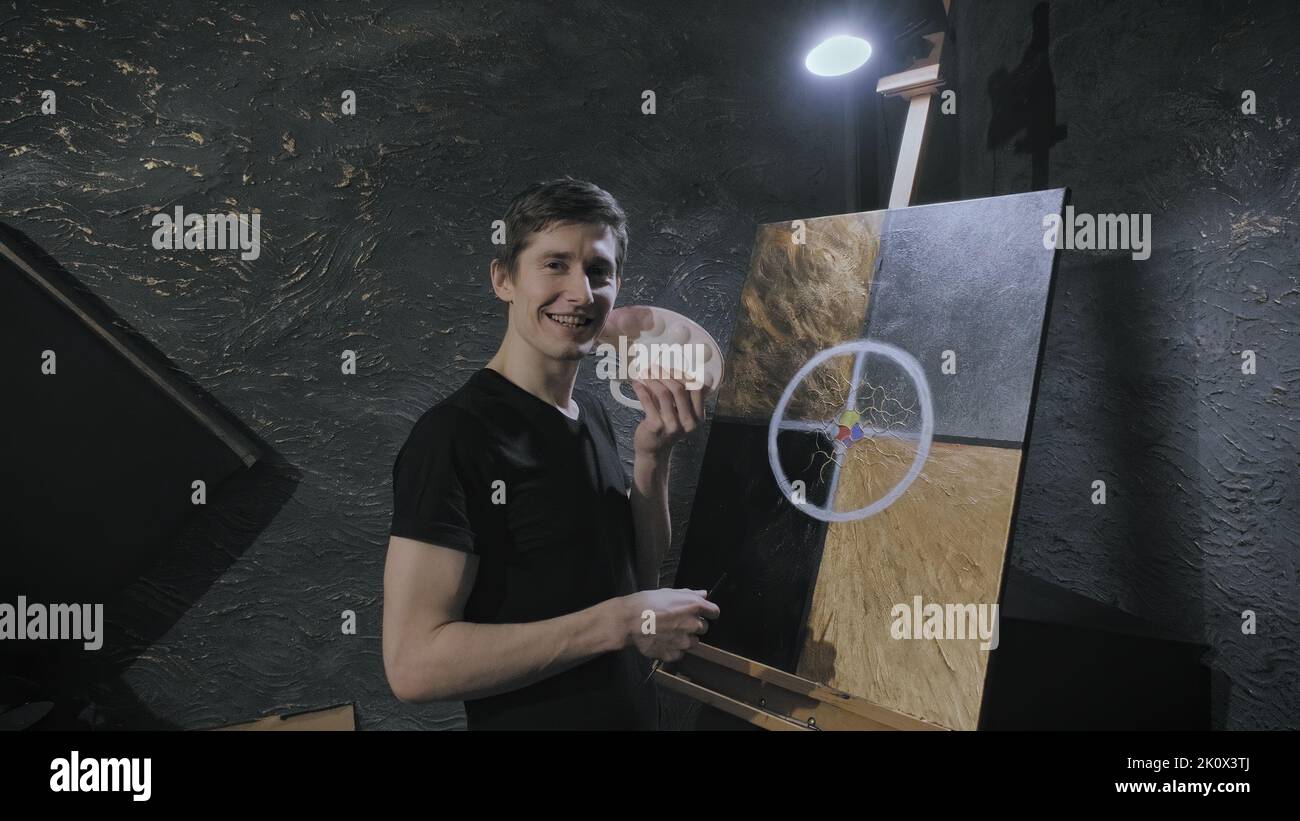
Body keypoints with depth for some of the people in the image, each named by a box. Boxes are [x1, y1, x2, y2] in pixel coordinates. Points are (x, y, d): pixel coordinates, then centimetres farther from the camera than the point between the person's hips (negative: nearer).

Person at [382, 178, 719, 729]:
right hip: (528, 716, -7)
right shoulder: (457, 434, -21)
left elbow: (639, 576, 4)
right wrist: (621, 622, -24)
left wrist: (652, 456, -11)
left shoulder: (593, 415, 2)